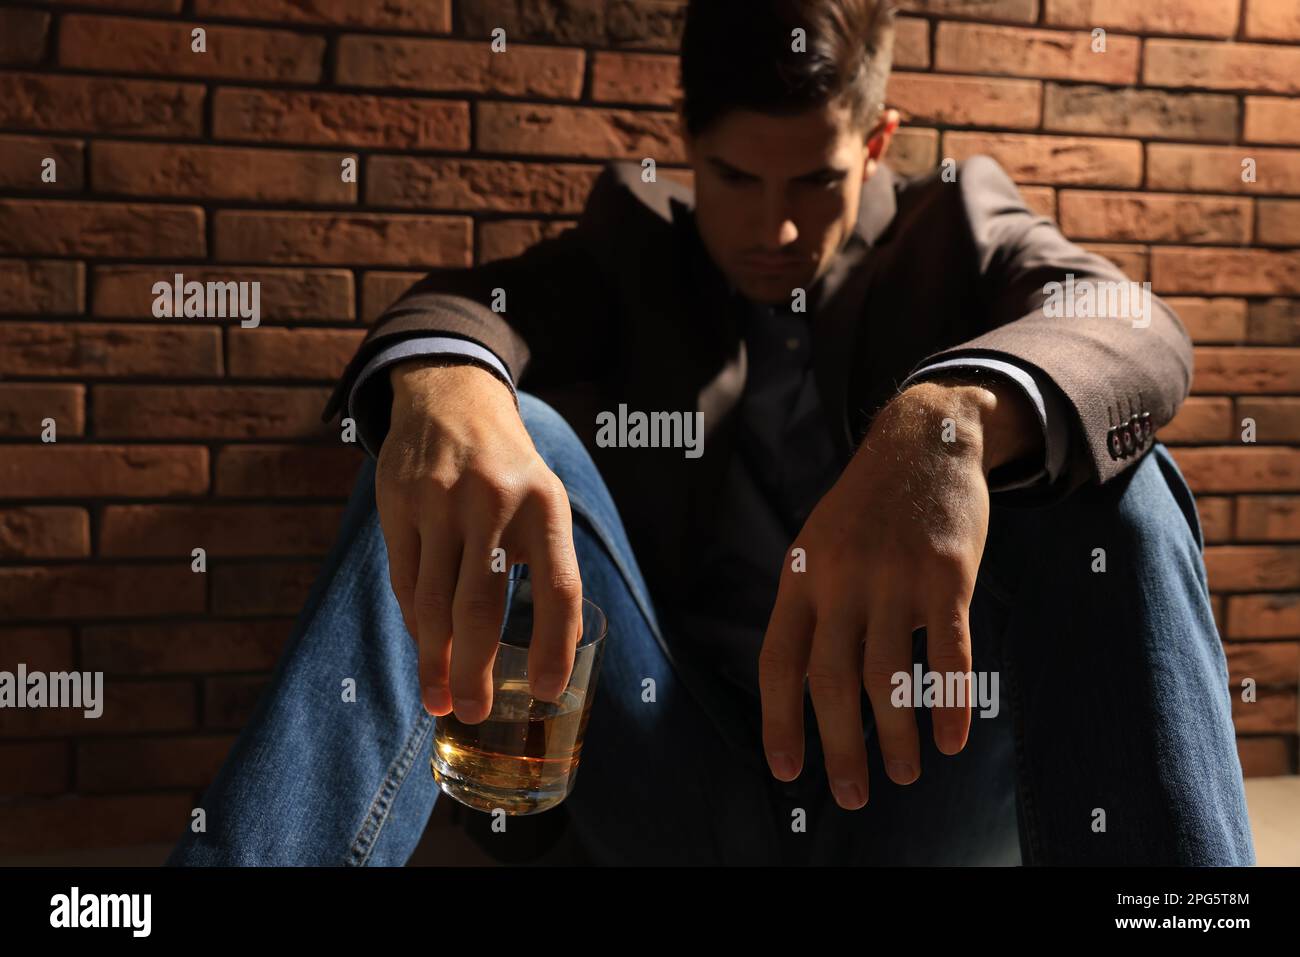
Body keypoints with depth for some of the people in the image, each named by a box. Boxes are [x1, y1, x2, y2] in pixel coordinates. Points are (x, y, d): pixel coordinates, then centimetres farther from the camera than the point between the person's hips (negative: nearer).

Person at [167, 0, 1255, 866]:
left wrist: (952, 415, -38)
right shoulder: (639, 235, 11)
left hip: (926, 775, 0)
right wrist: (440, 379, -35)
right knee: (487, 430, -18)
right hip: (686, 783, 1)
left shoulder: (957, 223, 8)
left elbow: (1139, 331, -14)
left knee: (1110, 478, -23)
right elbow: (474, 304, -9)